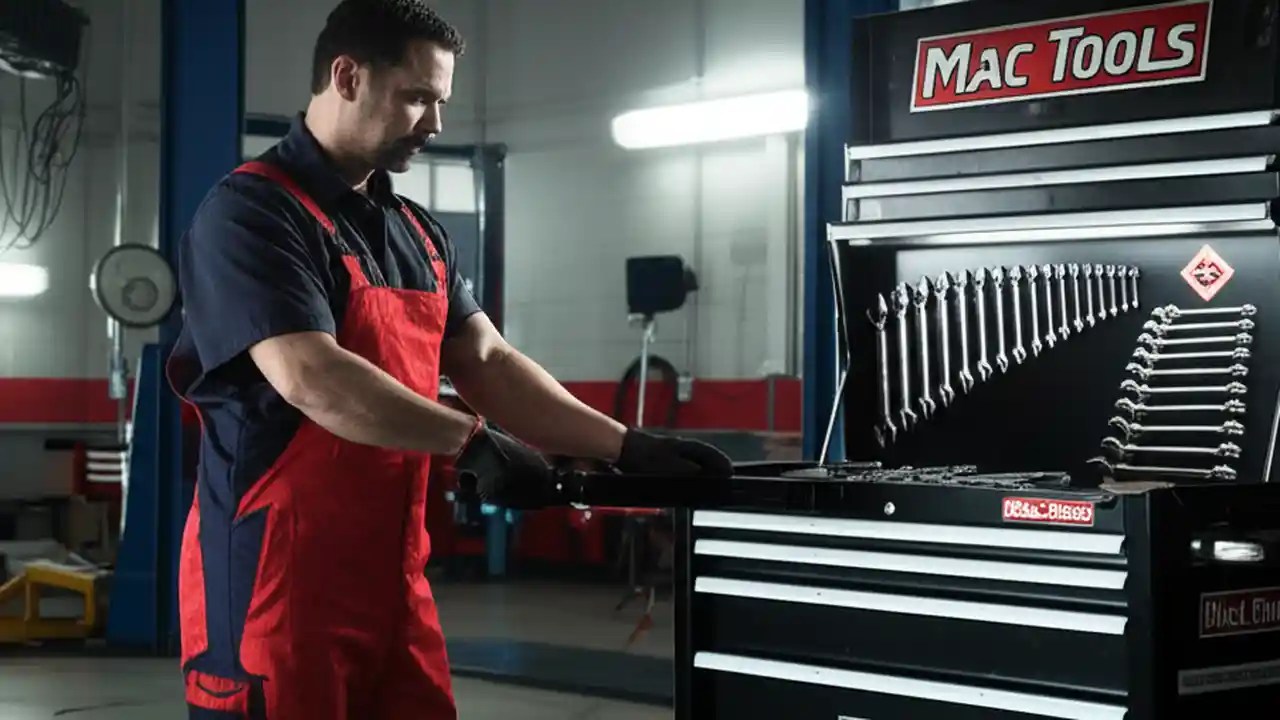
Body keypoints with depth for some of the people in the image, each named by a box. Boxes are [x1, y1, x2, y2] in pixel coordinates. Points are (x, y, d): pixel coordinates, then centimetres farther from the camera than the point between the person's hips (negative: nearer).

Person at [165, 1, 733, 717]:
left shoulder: (419, 233, 16)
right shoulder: (251, 213, -10)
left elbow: (488, 363, 14)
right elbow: (310, 378, -22)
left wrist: (623, 445, 2)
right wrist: (472, 441, -19)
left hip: (394, 584, 8)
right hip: (274, 588, -7)